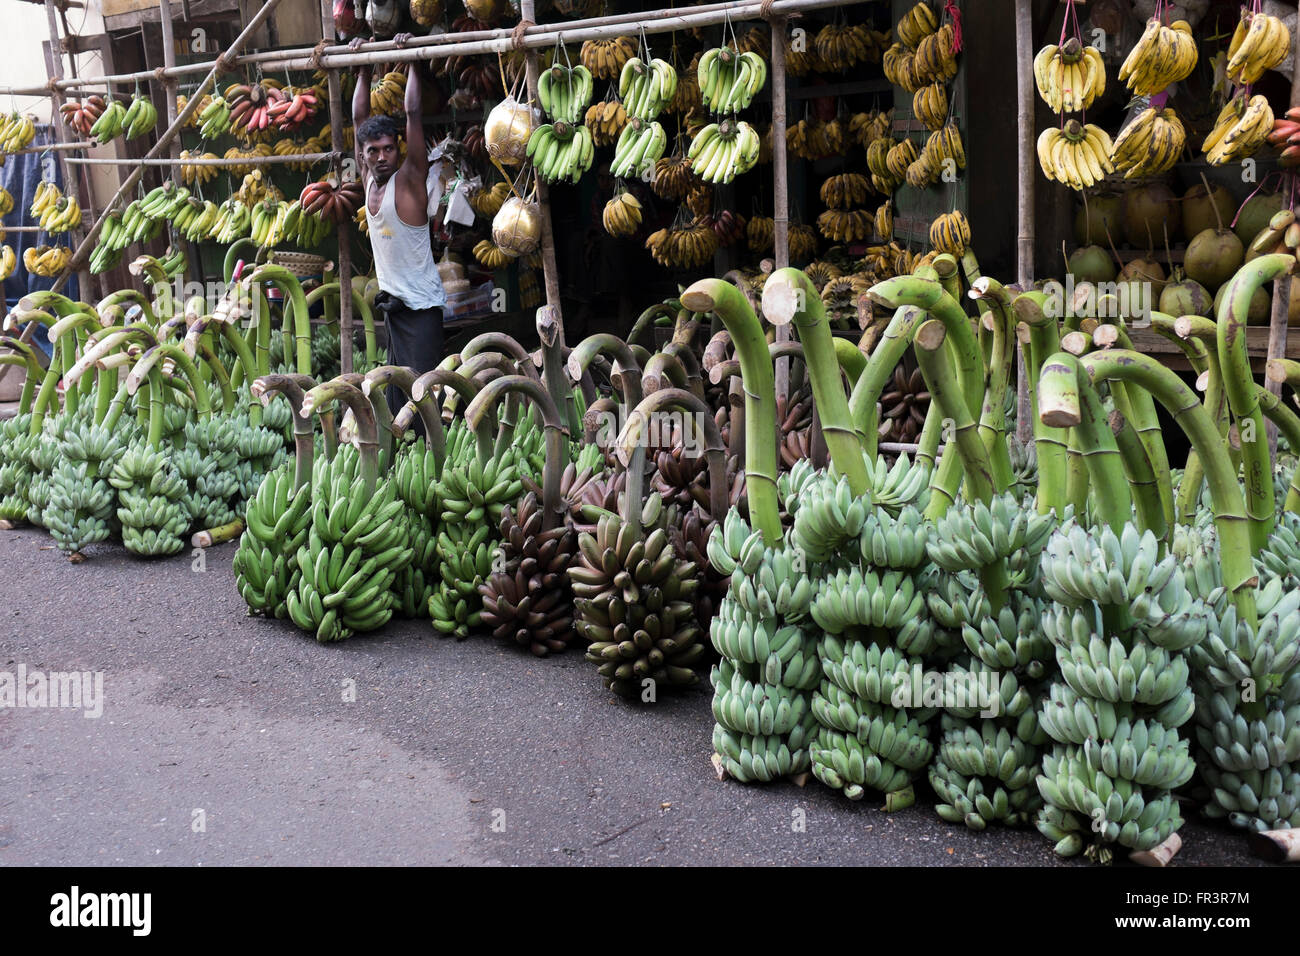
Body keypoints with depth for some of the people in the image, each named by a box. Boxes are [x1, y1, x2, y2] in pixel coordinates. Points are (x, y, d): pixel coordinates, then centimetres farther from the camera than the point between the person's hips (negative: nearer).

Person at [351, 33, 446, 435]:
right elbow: (360, 116, 14)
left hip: (421, 305, -7)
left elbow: (413, 114, -14)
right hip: (391, 302, 7)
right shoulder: (370, 179, 7)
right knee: (396, 396, 9)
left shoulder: (409, 178, -10)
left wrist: (411, 60, -9)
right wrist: (363, 69, 16)